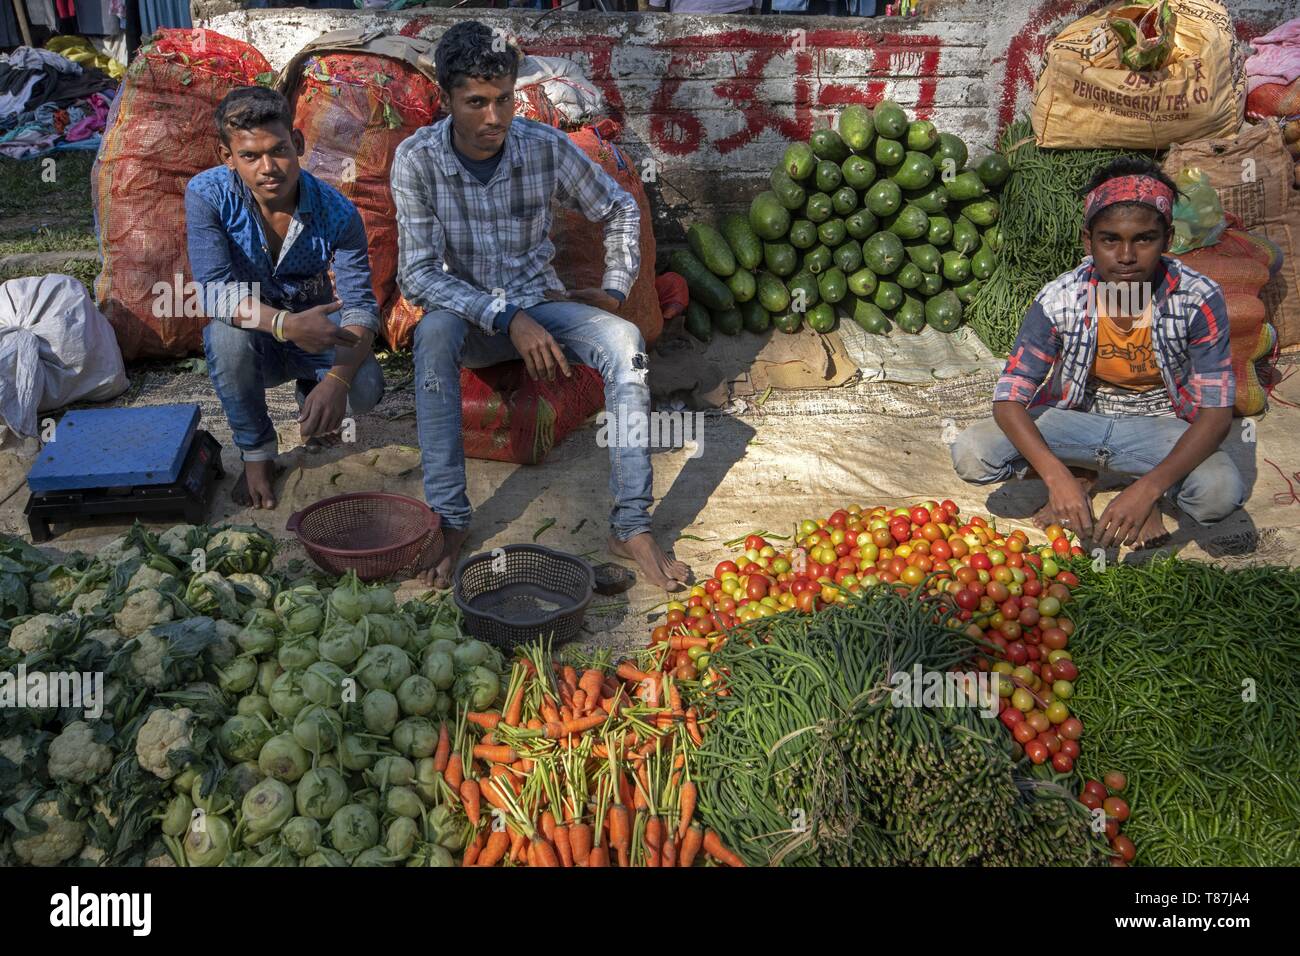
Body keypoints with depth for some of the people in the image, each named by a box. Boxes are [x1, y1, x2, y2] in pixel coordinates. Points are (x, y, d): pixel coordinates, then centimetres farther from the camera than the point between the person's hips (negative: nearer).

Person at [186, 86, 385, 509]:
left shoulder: (336, 212, -21)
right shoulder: (207, 195, -22)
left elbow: (359, 305, -24)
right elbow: (214, 288, -29)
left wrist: (336, 379, -43)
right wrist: (285, 324, -48)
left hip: (314, 331, 1)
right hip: (251, 340, 0)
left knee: (365, 388, -28)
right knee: (227, 333, -36)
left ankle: (310, 396, 13)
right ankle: (257, 453, -10)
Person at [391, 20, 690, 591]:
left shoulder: (547, 148, -10)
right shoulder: (416, 160, -15)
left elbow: (620, 210, 7)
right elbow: (417, 275, -20)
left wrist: (614, 291, -2)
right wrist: (507, 319, -28)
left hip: (538, 302, 2)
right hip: (465, 313, -1)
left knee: (624, 341, -27)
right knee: (434, 331, -37)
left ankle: (631, 527, -25)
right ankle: (449, 517, -28)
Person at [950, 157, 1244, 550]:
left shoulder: (1198, 300, -21)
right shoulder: (1059, 300, -20)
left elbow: (1216, 411, -20)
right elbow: (1009, 399, -19)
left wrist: (1149, 489, -35)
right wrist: (1057, 477, -36)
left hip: (1158, 422, -1)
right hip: (1076, 416, 2)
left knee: (1222, 492, -33)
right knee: (970, 454, -22)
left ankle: (1146, 483, 3)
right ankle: (1080, 477, 6)